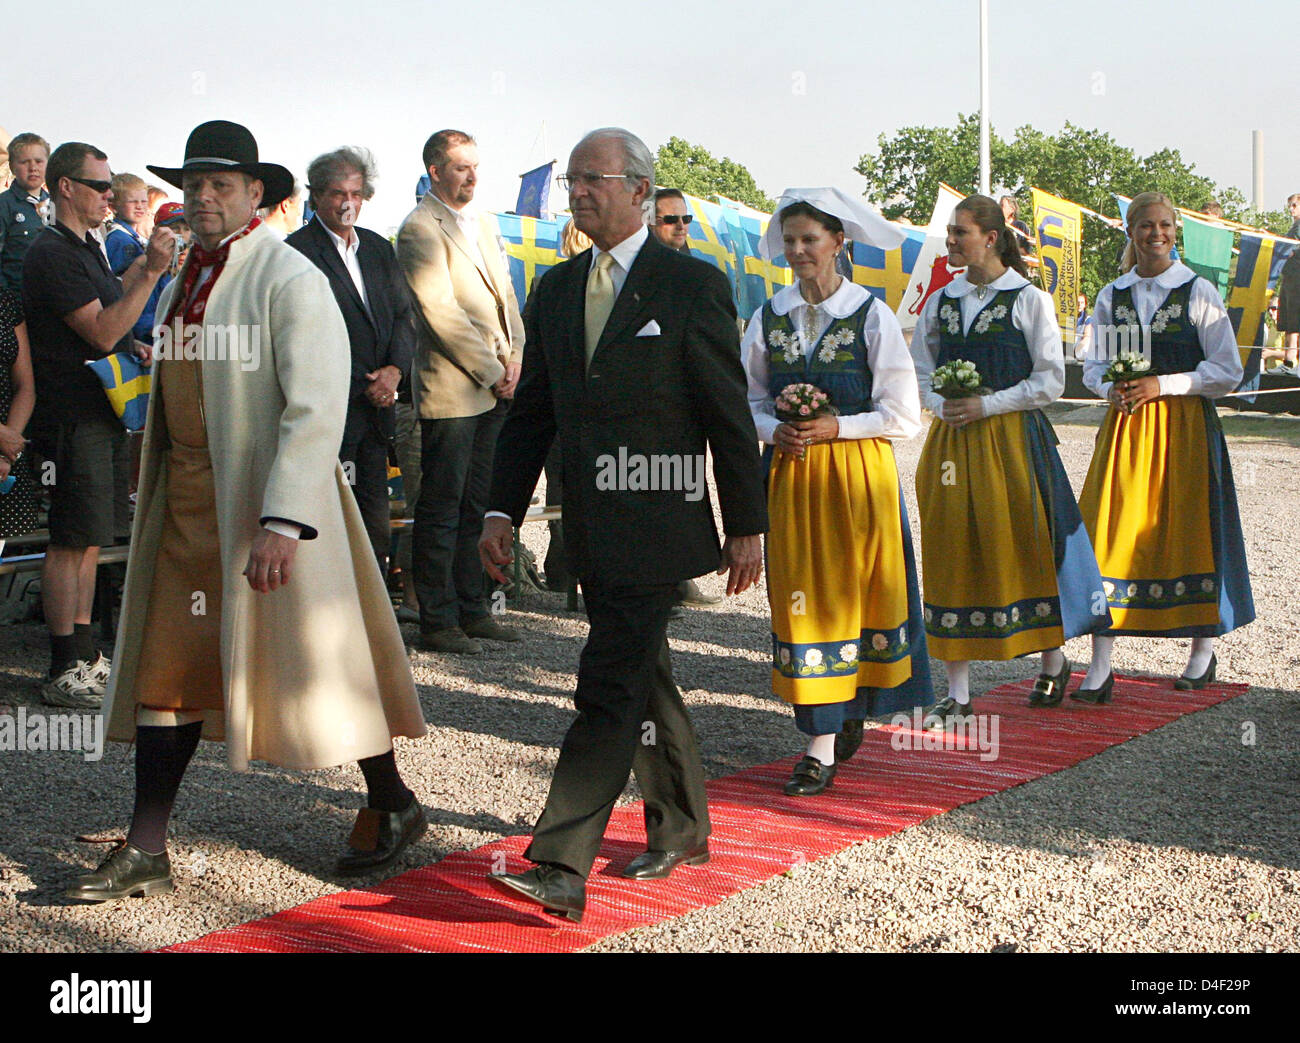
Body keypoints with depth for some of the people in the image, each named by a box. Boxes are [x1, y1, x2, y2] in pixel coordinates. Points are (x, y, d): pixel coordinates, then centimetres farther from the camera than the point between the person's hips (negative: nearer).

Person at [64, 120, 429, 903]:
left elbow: (316, 410, -20)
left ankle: (392, 807, 24)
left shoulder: (290, 280, -12)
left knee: (309, 658, 4)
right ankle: (146, 852, 14)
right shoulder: (181, 286, 14)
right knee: (166, 668, 6)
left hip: (263, 503, -7)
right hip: (186, 506, 7)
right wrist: (160, 498, 15)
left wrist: (282, 522, -27)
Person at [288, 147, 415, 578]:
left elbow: (402, 316, 16)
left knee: (377, 525, 11)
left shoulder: (379, 248, 15)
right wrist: (362, 389, -13)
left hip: (375, 411, 7)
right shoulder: (297, 251, -7)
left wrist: (395, 369, -4)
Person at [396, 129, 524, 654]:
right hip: (450, 389, -8)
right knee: (442, 508, -2)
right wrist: (491, 371, -13)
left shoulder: (483, 224, 18)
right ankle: (437, 622, 5)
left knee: (477, 505, 13)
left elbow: (504, 293, 18)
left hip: (495, 387, 8)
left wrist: (515, 358, 3)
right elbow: (442, 313, -15)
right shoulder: (420, 229, -9)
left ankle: (472, 610, 21)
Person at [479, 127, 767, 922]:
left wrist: (747, 526, -6)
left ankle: (560, 869, -9)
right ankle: (682, 829, 32)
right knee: (643, 678, 17)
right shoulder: (557, 289, 12)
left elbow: (730, 416, -6)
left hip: (656, 528, -7)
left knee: (611, 691, -10)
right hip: (592, 530, 7)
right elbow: (532, 410, 14)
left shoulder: (694, 285, -6)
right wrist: (504, 510, 7)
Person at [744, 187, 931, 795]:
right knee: (802, 598, 0)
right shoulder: (768, 318, 5)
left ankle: (853, 709, 26)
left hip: (857, 475, -2)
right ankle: (823, 743, 6)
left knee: (854, 591, 3)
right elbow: (747, 399, 13)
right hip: (790, 474, 3)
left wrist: (835, 427, -14)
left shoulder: (872, 317, -5)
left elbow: (903, 416, -4)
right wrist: (775, 429, -7)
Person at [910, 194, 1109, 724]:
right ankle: (958, 692, 8)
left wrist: (985, 406, -14)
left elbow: (1050, 381, -6)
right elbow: (921, 373, 15)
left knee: (1024, 547, 2)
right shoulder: (940, 302, 10)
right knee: (952, 553, 2)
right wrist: (943, 405, -6)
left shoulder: (1029, 299, -3)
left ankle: (1053, 661, 27)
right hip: (951, 440, 4)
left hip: (1012, 439, -4)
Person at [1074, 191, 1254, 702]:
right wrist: (1110, 388, -8)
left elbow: (1228, 371, -4)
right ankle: (1100, 667, -4)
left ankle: (1203, 651, 22)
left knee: (1189, 534, 3)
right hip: (1125, 426, 2)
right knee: (1111, 533, -5)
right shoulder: (1111, 296, 8)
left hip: (1185, 428, -2)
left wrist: (1162, 384, -13)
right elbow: (1094, 366, 14)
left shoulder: (1199, 292, -2)